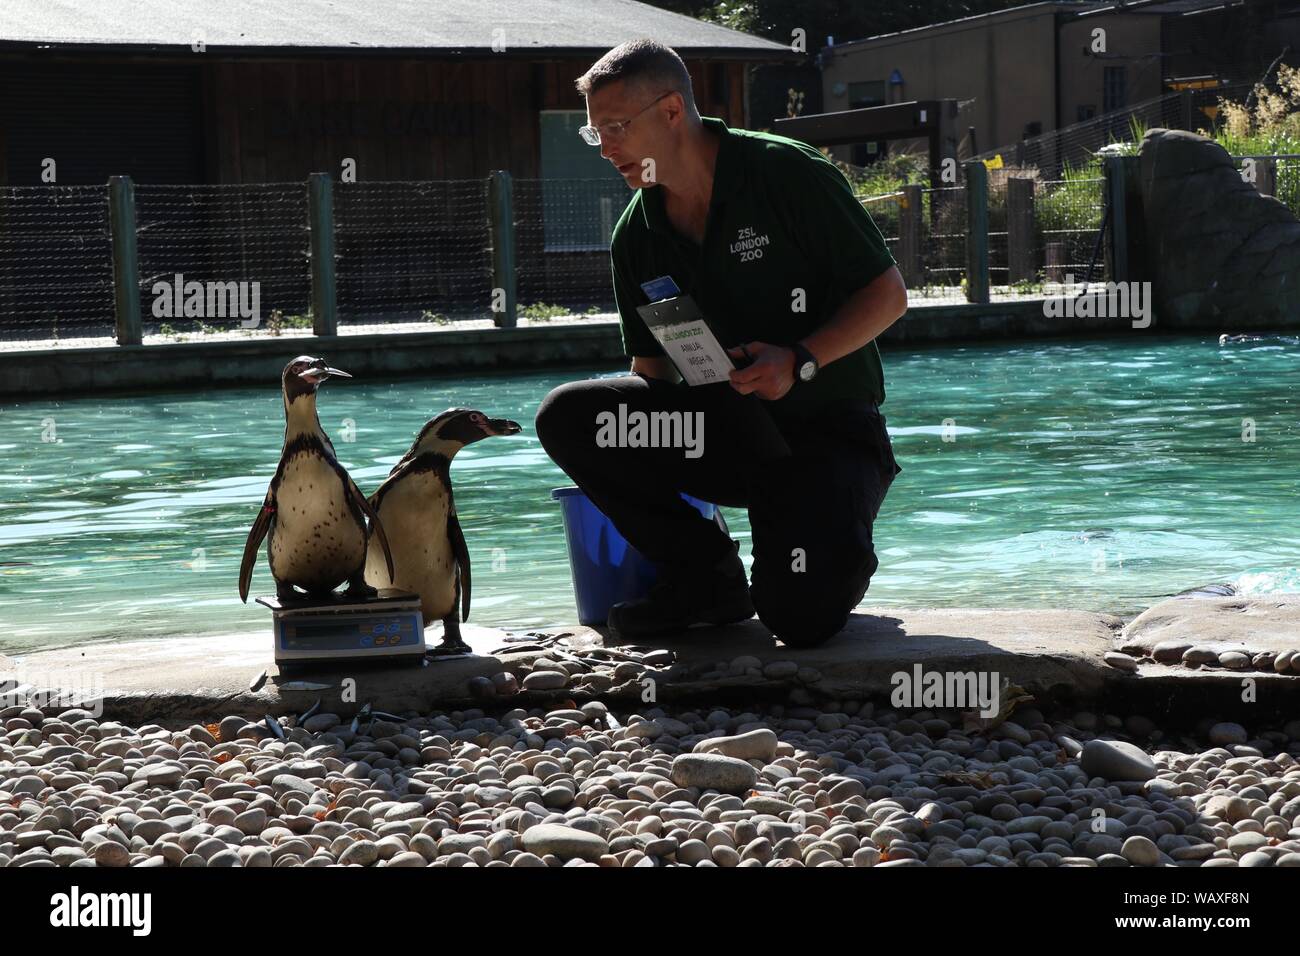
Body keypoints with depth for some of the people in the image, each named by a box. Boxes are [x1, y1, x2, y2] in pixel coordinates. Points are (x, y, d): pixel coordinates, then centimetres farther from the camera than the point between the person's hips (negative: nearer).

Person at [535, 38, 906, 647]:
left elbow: (888, 295, -7)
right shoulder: (637, 237, 5)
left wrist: (800, 361, -22)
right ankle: (708, 578, -3)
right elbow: (652, 366, 12)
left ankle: (835, 561, 12)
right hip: (722, 432, 5)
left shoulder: (788, 174, -11)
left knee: (803, 618, -28)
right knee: (567, 417, -19)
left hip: (827, 430, -5)